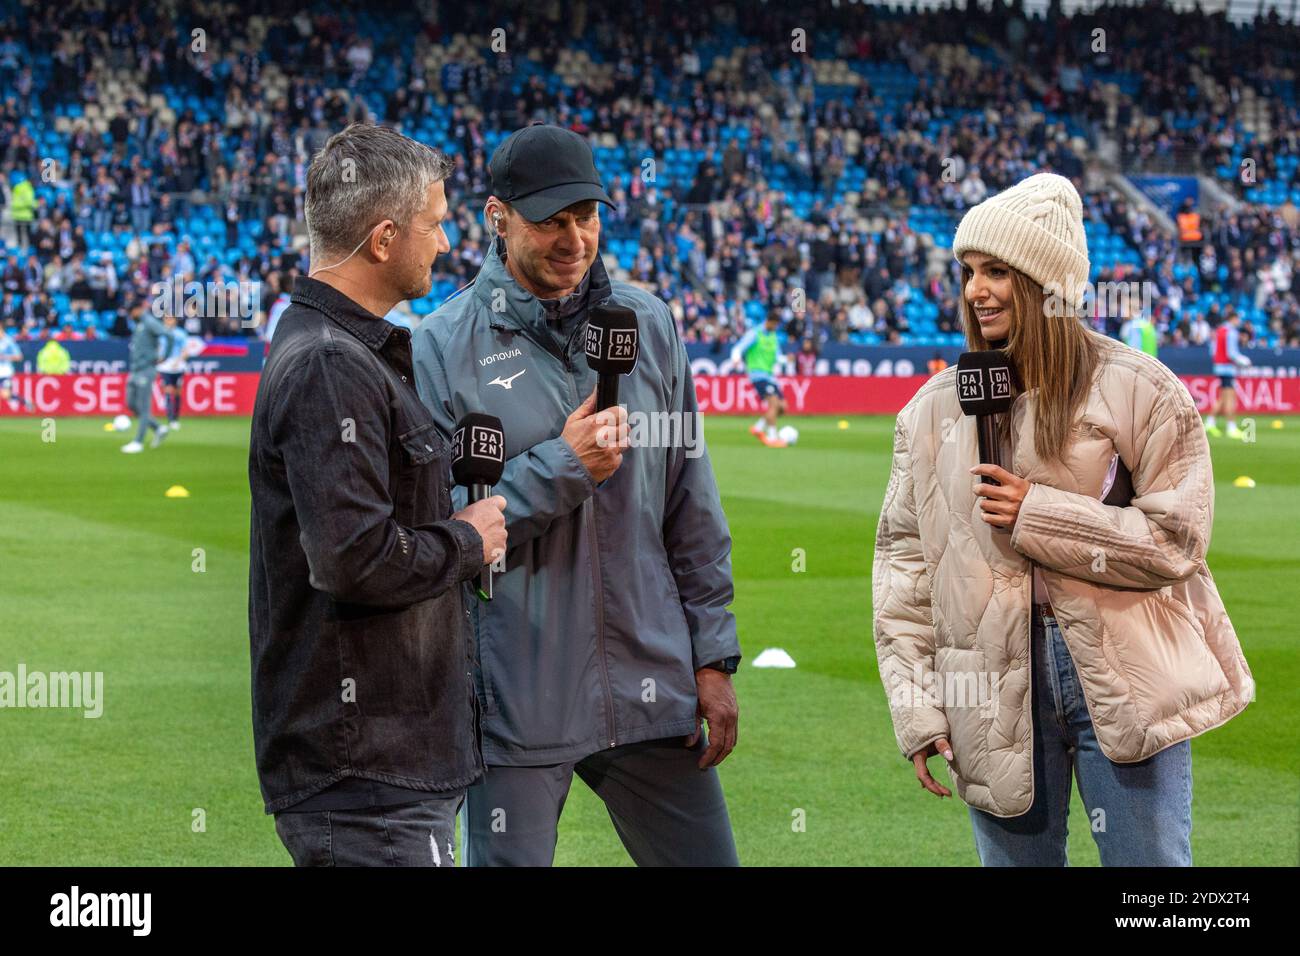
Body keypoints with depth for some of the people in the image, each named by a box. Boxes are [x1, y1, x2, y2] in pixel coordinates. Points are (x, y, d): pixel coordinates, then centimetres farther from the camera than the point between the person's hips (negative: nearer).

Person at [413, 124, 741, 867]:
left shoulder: (648, 325, 7)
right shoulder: (445, 347, -5)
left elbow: (692, 508, 10)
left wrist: (714, 655, 6)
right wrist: (561, 468, -16)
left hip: (652, 691, 4)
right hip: (517, 703, -3)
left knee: (705, 857, 7)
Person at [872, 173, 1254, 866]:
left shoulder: (1138, 390, -3)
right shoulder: (936, 409, 7)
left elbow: (1177, 541, -6)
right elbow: (903, 556, 8)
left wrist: (1039, 518, -13)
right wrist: (916, 709, 2)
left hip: (1124, 679, -3)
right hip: (997, 682, 3)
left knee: (1151, 862, -1)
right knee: (1019, 856, 8)